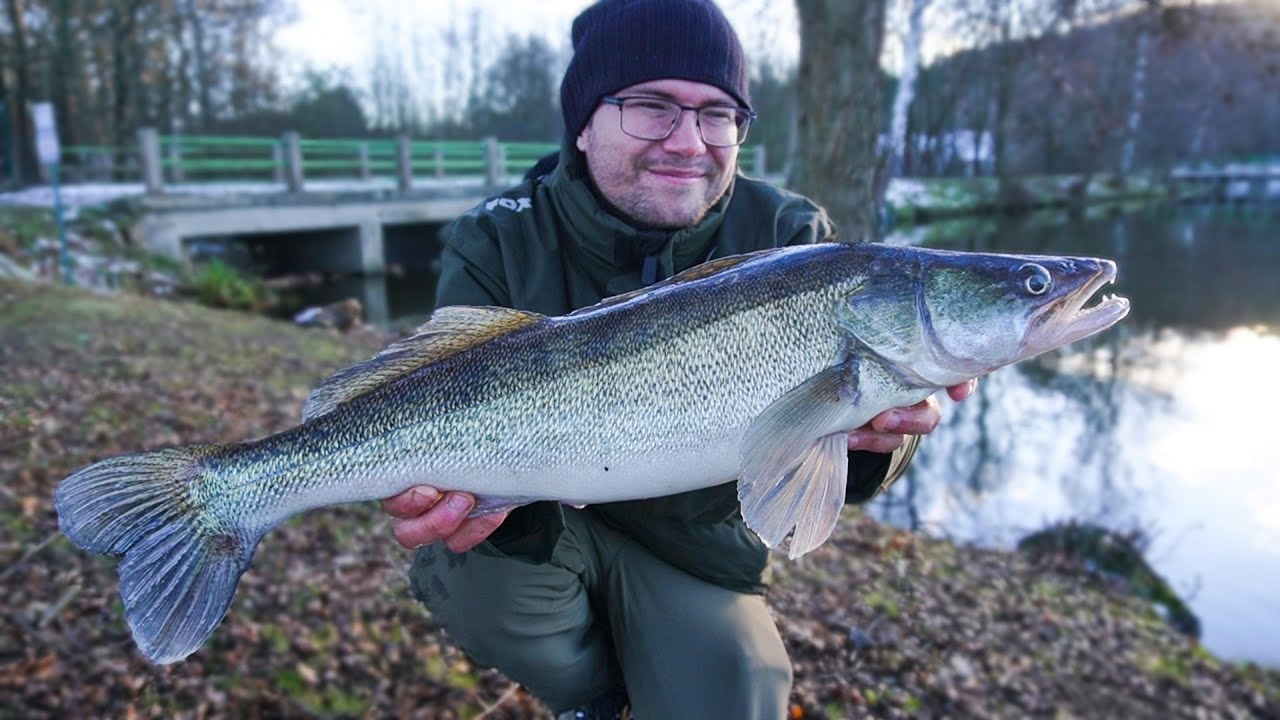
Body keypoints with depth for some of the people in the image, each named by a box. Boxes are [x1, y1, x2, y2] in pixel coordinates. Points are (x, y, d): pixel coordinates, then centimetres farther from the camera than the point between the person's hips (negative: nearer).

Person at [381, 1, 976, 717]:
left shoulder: (789, 237, -13)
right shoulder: (497, 245, -15)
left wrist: (880, 433, -41)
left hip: (701, 545, 1)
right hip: (555, 521, 0)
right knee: (469, 574, -29)